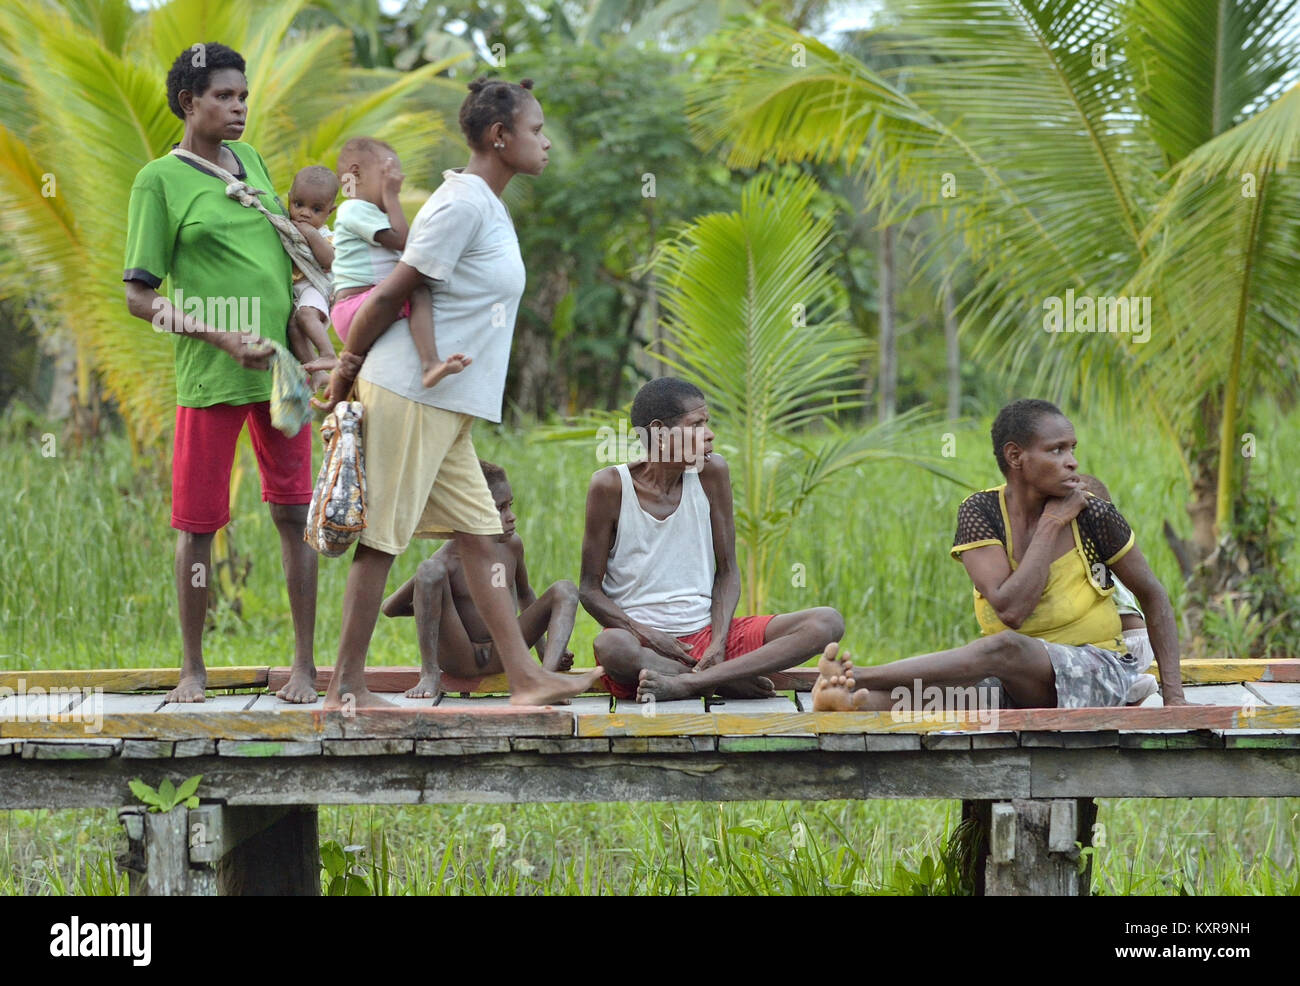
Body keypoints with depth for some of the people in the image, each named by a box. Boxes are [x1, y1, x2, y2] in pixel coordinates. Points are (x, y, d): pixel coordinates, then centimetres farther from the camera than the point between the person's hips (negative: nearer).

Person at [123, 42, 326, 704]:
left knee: (295, 513, 4)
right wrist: (222, 338, -16)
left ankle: (304, 664, 10)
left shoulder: (251, 161, 12)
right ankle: (193, 667, 13)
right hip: (210, 375, -4)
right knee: (198, 524, 1)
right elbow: (139, 297, -6)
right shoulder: (159, 180, -3)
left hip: (281, 370, 4)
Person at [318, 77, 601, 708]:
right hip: (409, 396, -10)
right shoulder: (462, 205, -15)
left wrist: (352, 368, 14)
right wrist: (347, 370, -4)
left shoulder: (486, 206, 16)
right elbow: (389, 296, -14)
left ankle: (525, 677, 9)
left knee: (480, 536, 8)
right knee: (381, 539, -4)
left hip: (445, 406, 10)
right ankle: (346, 688, 1)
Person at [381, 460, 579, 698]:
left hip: (501, 657, 4)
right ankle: (430, 674, -25)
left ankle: (548, 673, -36)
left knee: (565, 590, -12)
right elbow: (389, 608, -5)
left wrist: (543, 649, 14)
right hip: (458, 658, -4)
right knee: (429, 570, -26)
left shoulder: (512, 545, -1)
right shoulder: (446, 562, -16)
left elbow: (524, 593, 20)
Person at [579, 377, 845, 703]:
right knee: (611, 646, -41)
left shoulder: (711, 472, 3)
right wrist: (648, 637, -18)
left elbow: (727, 571, 7)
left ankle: (685, 683, -30)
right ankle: (729, 682, -22)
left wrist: (718, 643, -11)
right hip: (642, 639, -4)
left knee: (827, 622, -16)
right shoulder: (611, 486, -6)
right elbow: (590, 588, -4)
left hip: (707, 632, 4)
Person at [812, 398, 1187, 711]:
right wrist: (1052, 524, -17)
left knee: (1006, 648, -34)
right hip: (1018, 686, 2)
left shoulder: (1092, 515, -7)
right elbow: (1011, 610, -20)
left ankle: (852, 677, -41)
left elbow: (1152, 595, 7)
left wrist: (1173, 693, 0)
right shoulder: (981, 513, -7)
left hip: (1097, 672, -2)